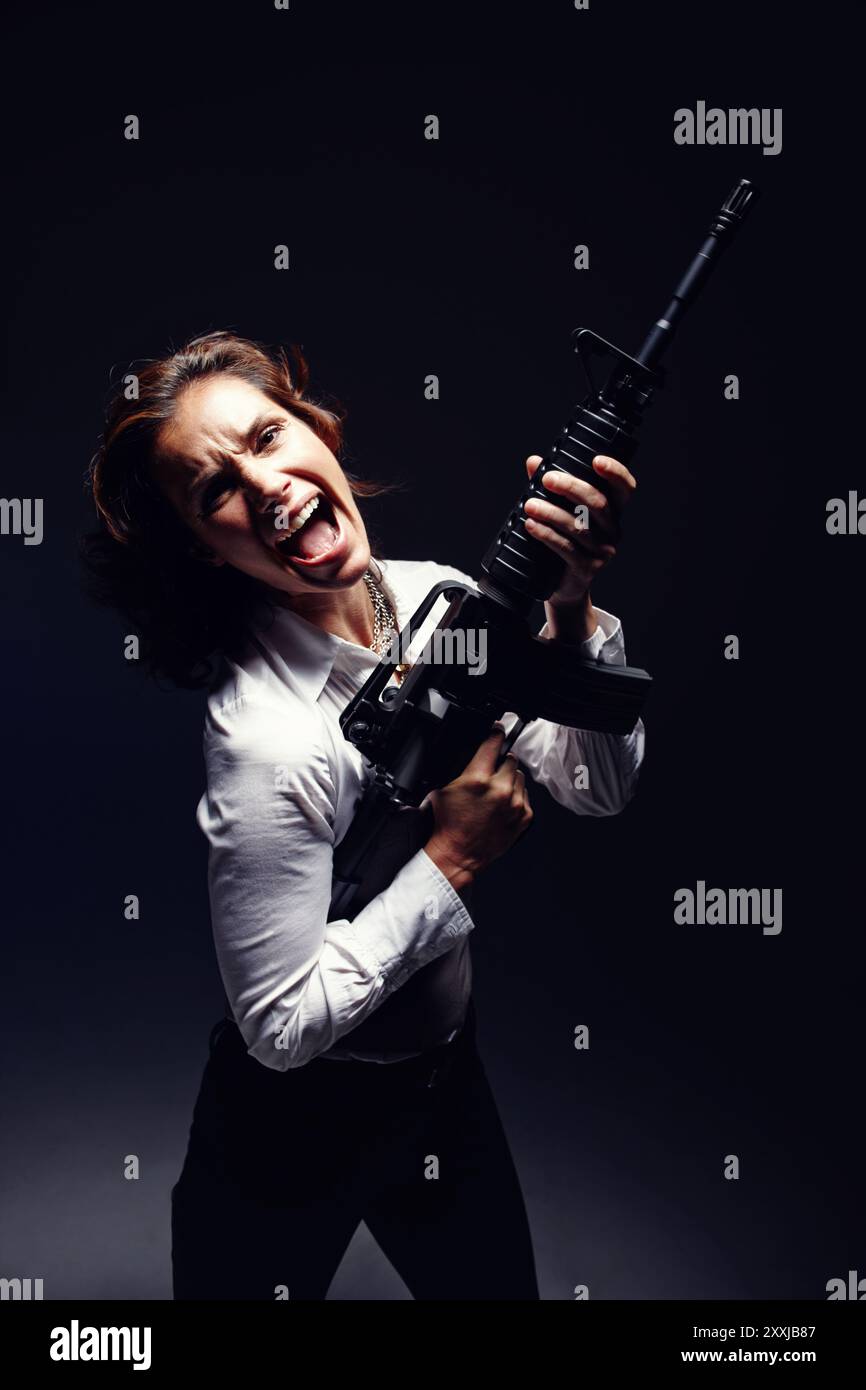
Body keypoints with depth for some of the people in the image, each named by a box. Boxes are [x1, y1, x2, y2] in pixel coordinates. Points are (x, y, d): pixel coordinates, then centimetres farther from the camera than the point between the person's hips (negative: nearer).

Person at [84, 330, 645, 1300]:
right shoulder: (268, 742, -32)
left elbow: (598, 791, -9)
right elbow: (281, 1027, -25)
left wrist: (572, 613, -24)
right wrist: (452, 862, -25)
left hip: (447, 1062, 6)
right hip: (300, 1124, -6)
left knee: (501, 1286, 26)